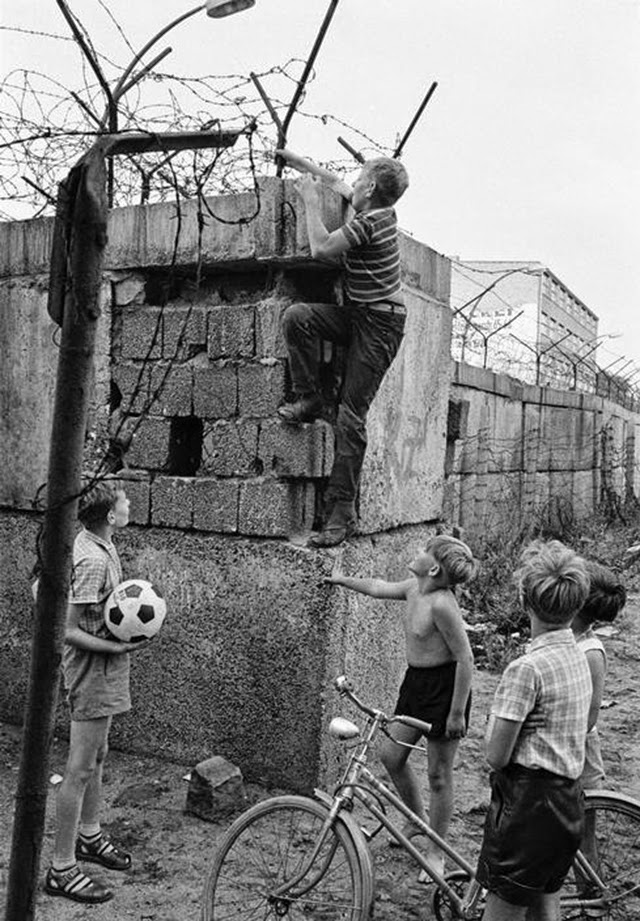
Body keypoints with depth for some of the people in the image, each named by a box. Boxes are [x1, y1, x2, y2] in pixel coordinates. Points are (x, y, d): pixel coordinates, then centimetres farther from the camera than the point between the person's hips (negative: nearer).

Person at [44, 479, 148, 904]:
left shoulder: (96, 543, 4)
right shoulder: (93, 561, -26)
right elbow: (68, 631, -26)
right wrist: (119, 647, -23)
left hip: (103, 674, 10)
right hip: (94, 674, -10)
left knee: (97, 757, 23)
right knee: (80, 770, -1)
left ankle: (89, 834, 41)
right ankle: (62, 869, 10)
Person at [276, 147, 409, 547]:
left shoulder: (367, 223, -18)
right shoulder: (380, 212, 10)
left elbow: (321, 249, -16)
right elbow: (337, 182, 27)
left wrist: (311, 202, -5)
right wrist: (301, 163, 32)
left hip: (380, 324, -9)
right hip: (356, 314, 9)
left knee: (351, 417, -10)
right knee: (297, 315, -11)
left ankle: (343, 512, -6)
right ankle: (309, 400, -2)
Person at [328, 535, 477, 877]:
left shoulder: (441, 604, -26)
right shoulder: (413, 589, 0)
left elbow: (465, 659, -23)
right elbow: (379, 588, 21)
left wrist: (457, 713, -20)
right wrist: (343, 580, 32)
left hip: (444, 686, -9)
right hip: (416, 681, 9)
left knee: (438, 775, 5)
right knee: (391, 755, 16)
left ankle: (436, 854, 22)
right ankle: (417, 819, 39)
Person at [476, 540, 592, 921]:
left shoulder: (527, 668, -21)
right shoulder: (580, 657, 5)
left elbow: (496, 756, -19)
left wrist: (492, 722, 0)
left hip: (528, 804, -9)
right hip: (569, 803, 9)